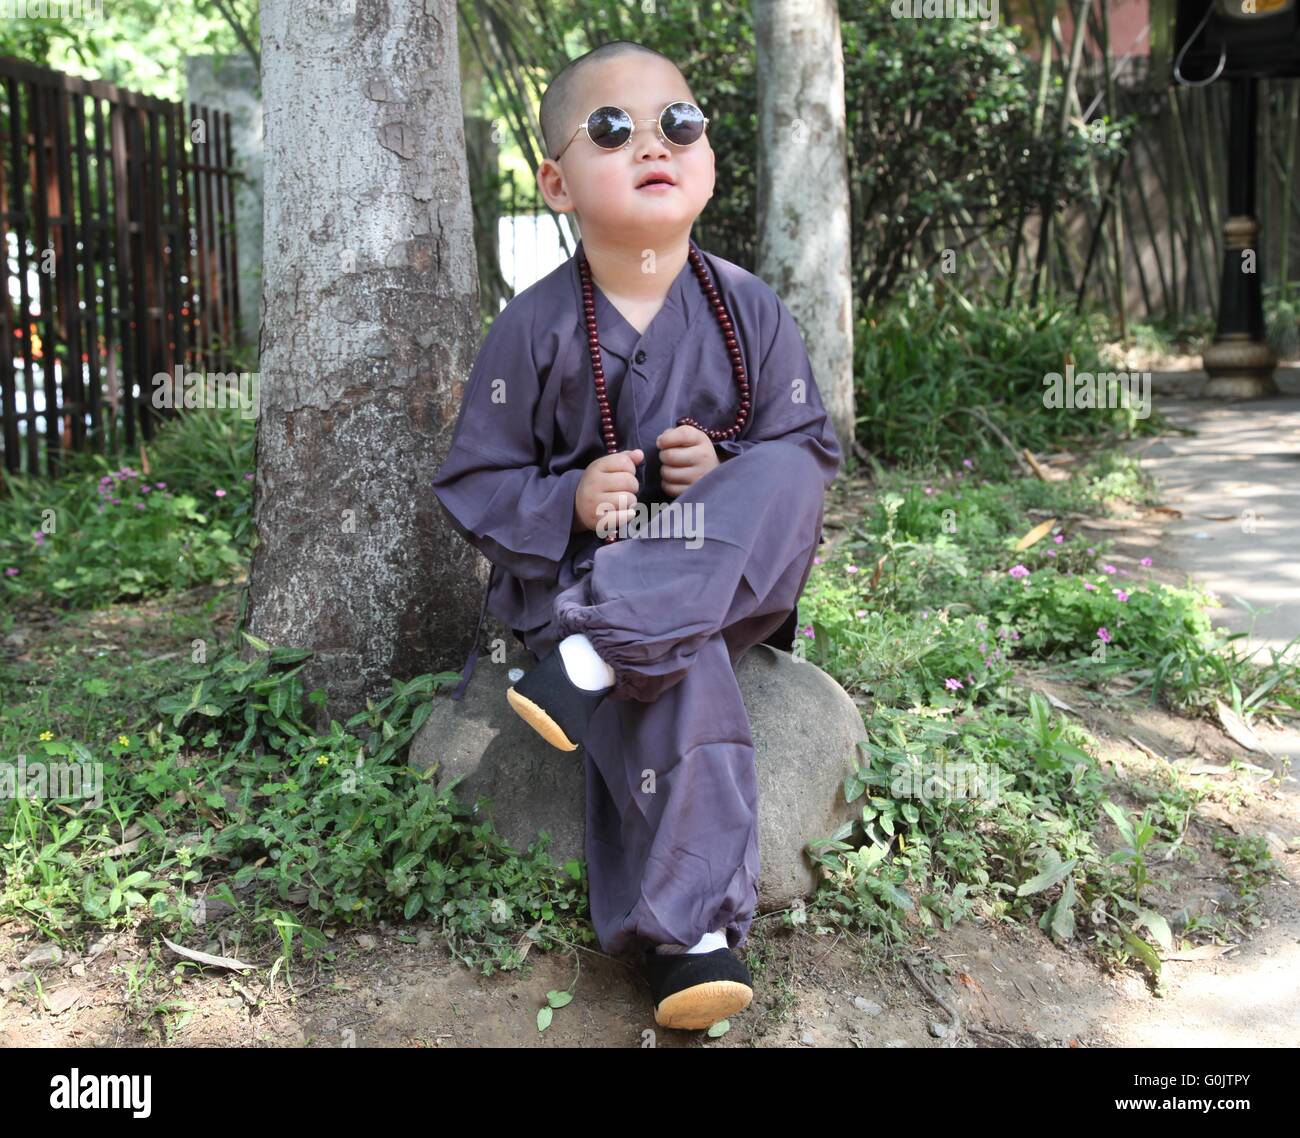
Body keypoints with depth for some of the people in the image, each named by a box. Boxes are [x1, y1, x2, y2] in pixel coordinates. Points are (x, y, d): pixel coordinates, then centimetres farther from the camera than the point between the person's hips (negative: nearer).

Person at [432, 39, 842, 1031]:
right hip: (571, 568, -2)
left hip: (729, 580, 3)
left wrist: (734, 475, -19)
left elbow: (811, 452, 4)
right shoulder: (535, 329, -5)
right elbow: (475, 485, -1)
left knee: (785, 471, -28)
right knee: (682, 679, -34)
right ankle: (690, 928, -28)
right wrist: (569, 503, -22)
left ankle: (600, 653, -36)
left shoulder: (752, 313, 0)